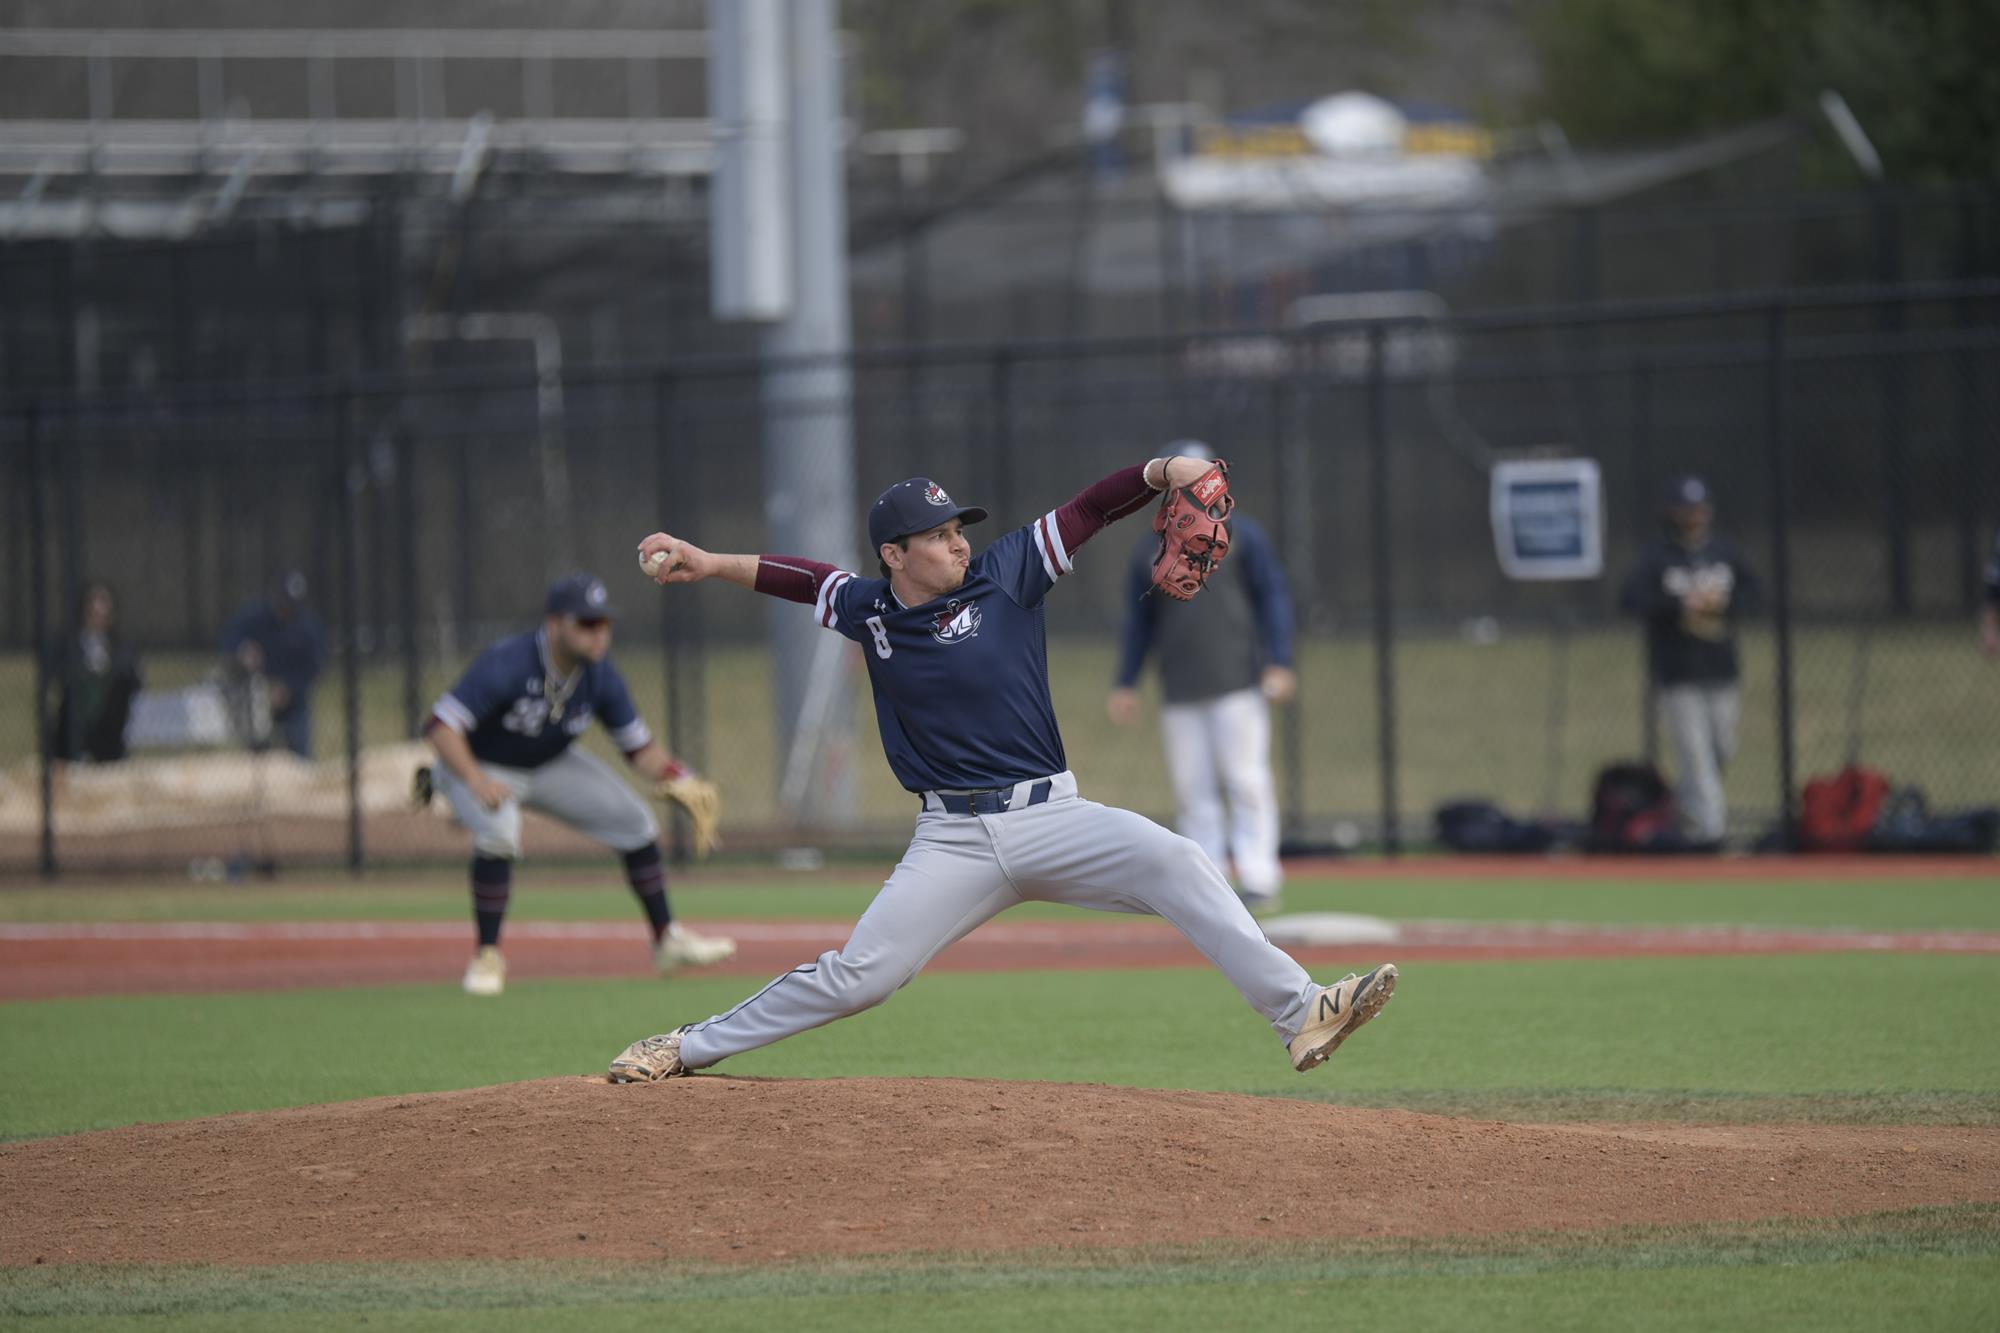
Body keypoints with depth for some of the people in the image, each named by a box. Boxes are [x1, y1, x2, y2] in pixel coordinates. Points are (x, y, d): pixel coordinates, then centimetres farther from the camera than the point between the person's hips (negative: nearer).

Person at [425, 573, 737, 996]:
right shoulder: (505, 665, -33)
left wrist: (679, 780, -24)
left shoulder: (600, 676, -15)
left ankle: (668, 940, 16)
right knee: (497, 832, -35)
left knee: (635, 819, 0)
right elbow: (441, 725, -35)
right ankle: (487, 957, -20)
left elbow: (639, 746, -5)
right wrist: (476, 781, -49)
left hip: (550, 766, 6)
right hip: (480, 767, -6)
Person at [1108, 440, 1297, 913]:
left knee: (1246, 781, -10)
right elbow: (1138, 620, 18)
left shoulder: (1240, 533, 4)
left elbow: (1273, 597, 1)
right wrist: (1125, 684, 12)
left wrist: (1279, 663, -9)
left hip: (1237, 682, -4)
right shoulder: (1150, 548, 13)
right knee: (1192, 790, 2)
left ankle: (1258, 879, -9)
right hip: (1180, 693, 4)